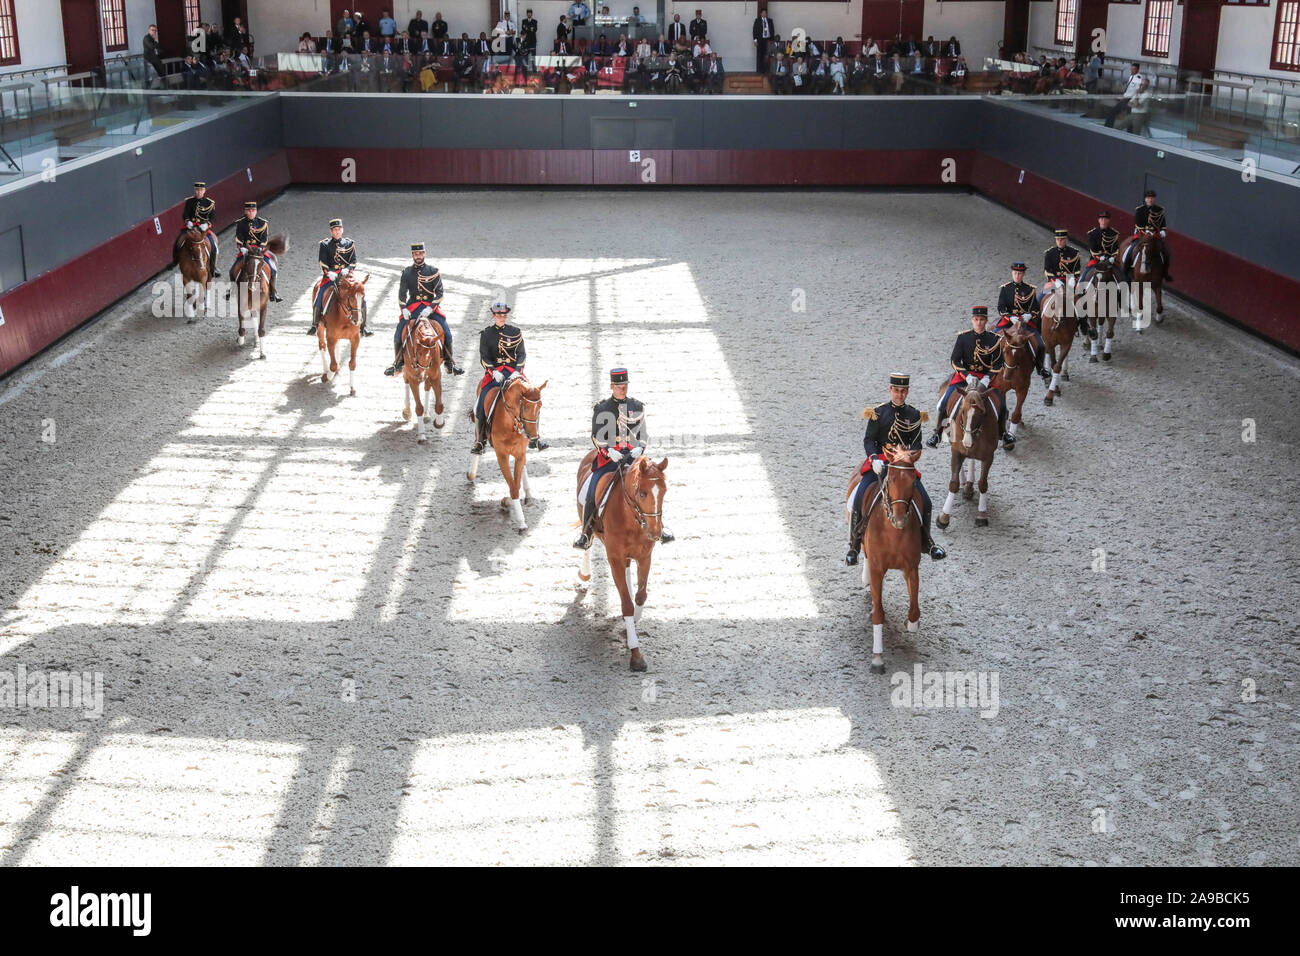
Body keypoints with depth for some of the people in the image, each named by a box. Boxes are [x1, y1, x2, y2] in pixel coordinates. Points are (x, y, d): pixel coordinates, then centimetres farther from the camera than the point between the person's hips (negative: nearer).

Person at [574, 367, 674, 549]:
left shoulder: (637, 407, 9)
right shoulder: (601, 408, 2)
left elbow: (643, 434, 12)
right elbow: (596, 436, -1)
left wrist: (640, 448, -10)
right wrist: (609, 451, -18)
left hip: (633, 454, 2)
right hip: (608, 456, -2)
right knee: (591, 493, -18)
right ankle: (585, 532, 1)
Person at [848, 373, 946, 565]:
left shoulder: (914, 415, 7)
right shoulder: (878, 412, 2)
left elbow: (916, 443, 5)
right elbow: (868, 440, 0)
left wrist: (909, 457, -17)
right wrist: (875, 459, -18)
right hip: (879, 463, -2)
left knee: (925, 503, -8)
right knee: (858, 501, -20)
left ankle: (926, 543, 15)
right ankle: (854, 546, -5)